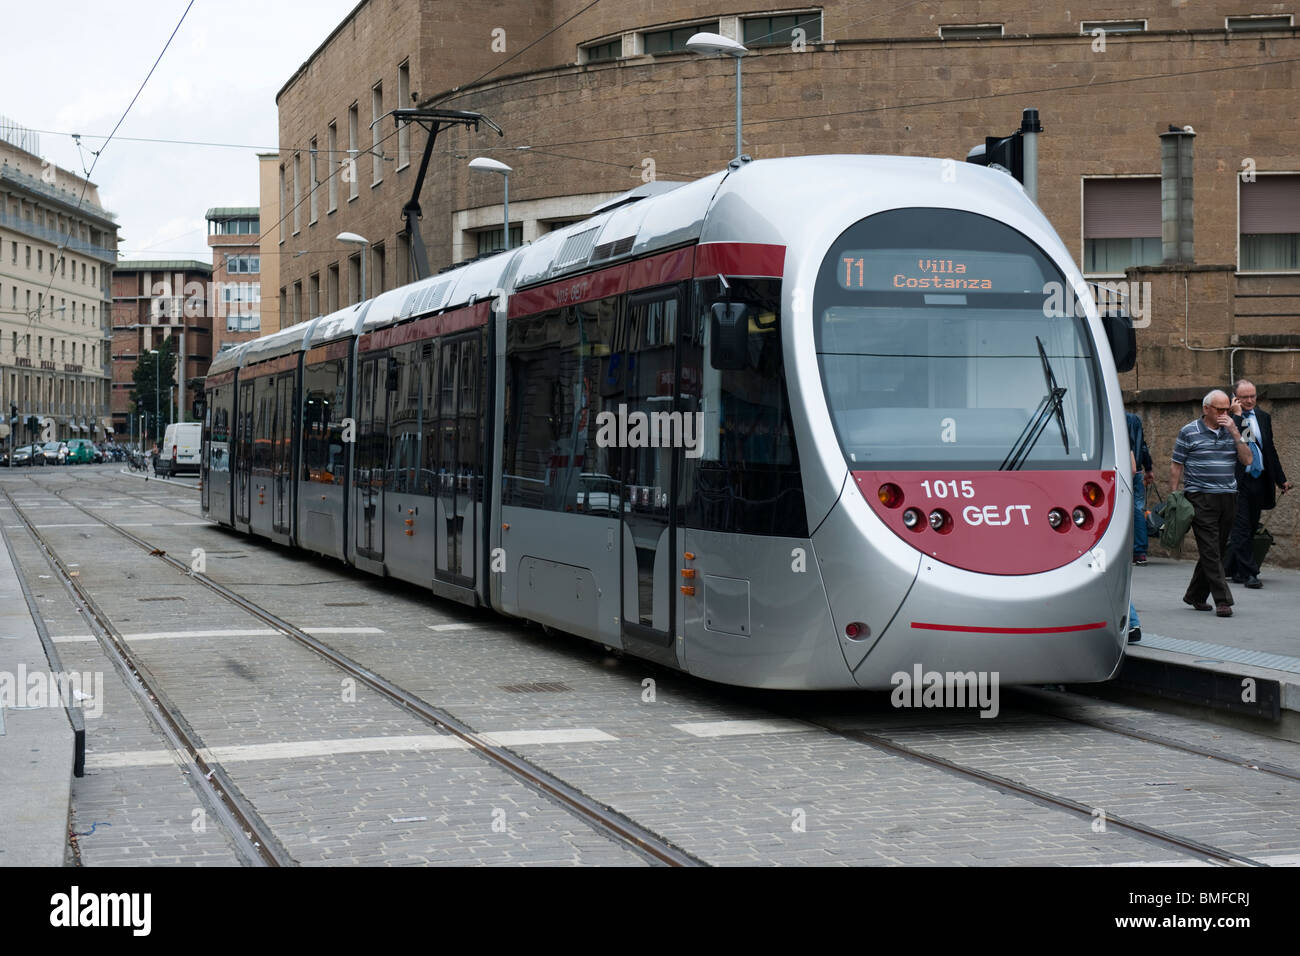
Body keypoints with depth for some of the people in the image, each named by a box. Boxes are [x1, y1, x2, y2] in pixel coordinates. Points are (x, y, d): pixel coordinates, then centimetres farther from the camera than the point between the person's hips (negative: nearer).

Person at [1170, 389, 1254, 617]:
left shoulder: (1231, 431, 13)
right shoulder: (1189, 432, 1)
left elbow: (1247, 460, 3)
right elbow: (1177, 467, 2)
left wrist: (1234, 432, -6)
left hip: (1228, 498, 5)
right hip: (1201, 498, -5)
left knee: (1216, 550, 8)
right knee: (1210, 550, -10)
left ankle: (1195, 596, 21)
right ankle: (1223, 600, -11)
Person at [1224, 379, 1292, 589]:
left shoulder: (1263, 417, 13)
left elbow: (1270, 449, 20)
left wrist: (1280, 479, 21)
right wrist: (1237, 415, -19)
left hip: (1259, 481, 6)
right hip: (1238, 480, -6)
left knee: (1249, 528, 10)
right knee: (1242, 527, -8)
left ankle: (1233, 569, 19)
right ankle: (1249, 573, -7)